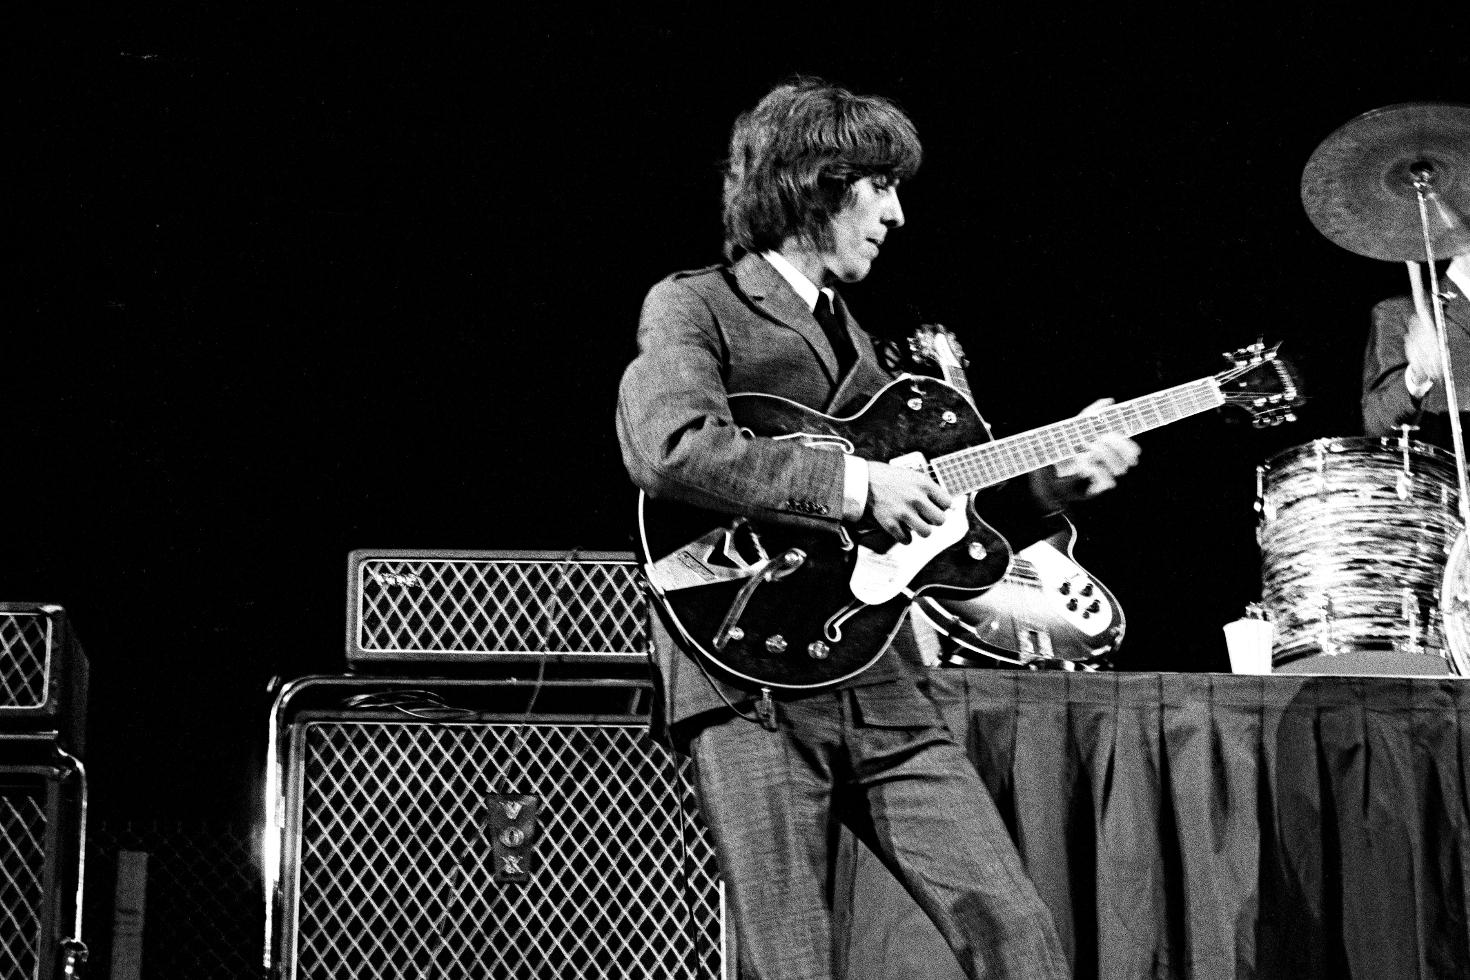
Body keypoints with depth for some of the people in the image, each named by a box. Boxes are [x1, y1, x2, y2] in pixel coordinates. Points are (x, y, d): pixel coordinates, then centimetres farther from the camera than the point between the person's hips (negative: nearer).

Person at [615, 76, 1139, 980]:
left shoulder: (847, 330, 24)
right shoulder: (694, 307, 0)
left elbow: (940, 510, 28)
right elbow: (670, 450, -21)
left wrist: (1060, 477, 16)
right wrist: (852, 485, -19)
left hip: (880, 686, 7)